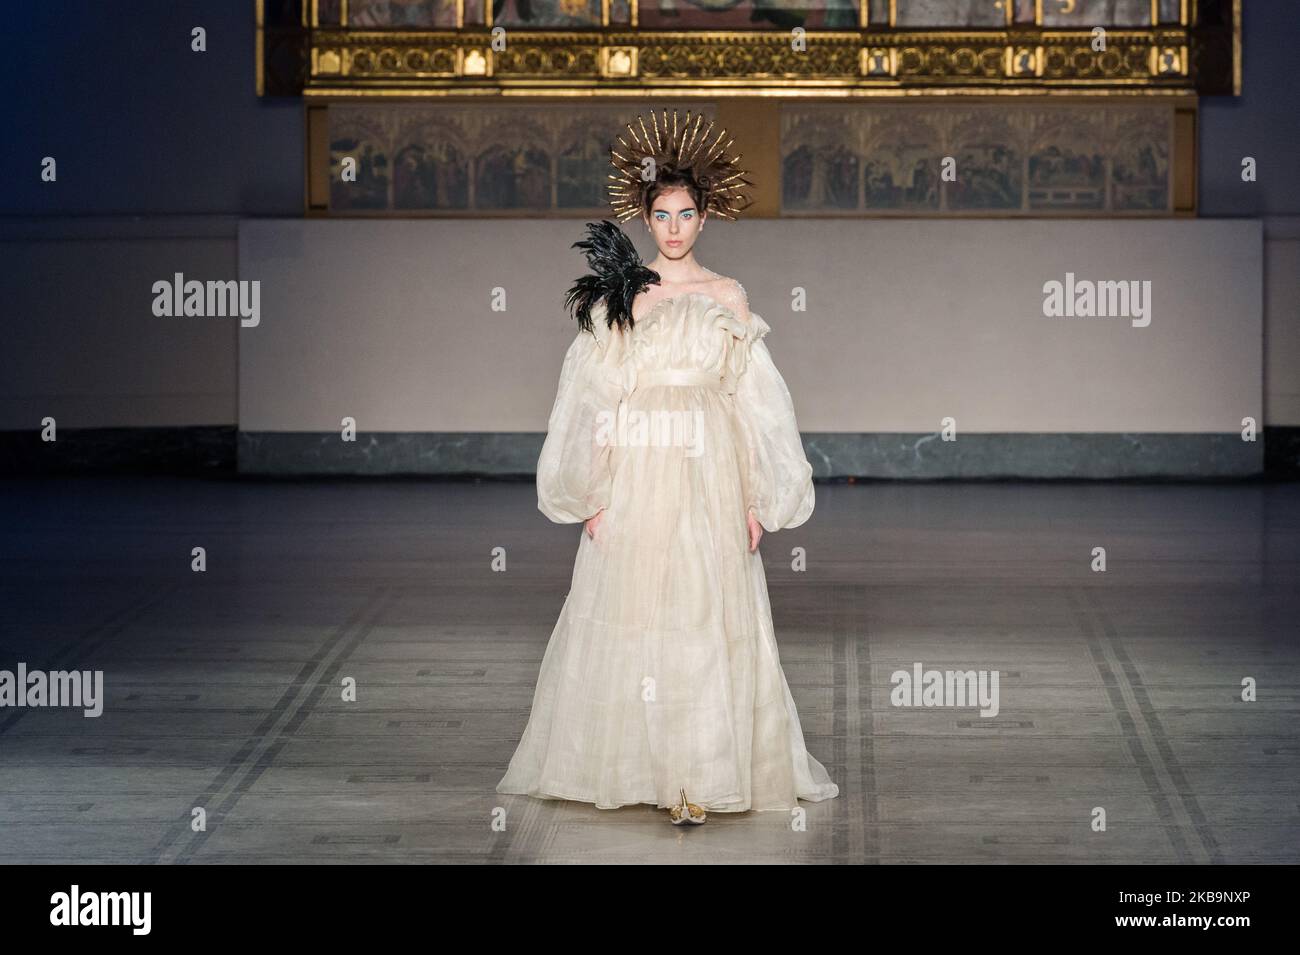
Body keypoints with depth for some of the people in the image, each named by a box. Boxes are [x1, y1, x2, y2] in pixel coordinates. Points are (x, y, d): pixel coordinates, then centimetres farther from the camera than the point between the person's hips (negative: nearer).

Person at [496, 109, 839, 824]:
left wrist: (756, 498, -1)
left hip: (705, 477, -1)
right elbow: (594, 397, 5)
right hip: (632, 476, 1)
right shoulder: (617, 295, 7)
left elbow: (753, 401, 4)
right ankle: (625, 763, 13)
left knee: (703, 618, -5)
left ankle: (700, 776, -3)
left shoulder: (727, 297, 5)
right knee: (625, 618, 2)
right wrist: (593, 493, -1)